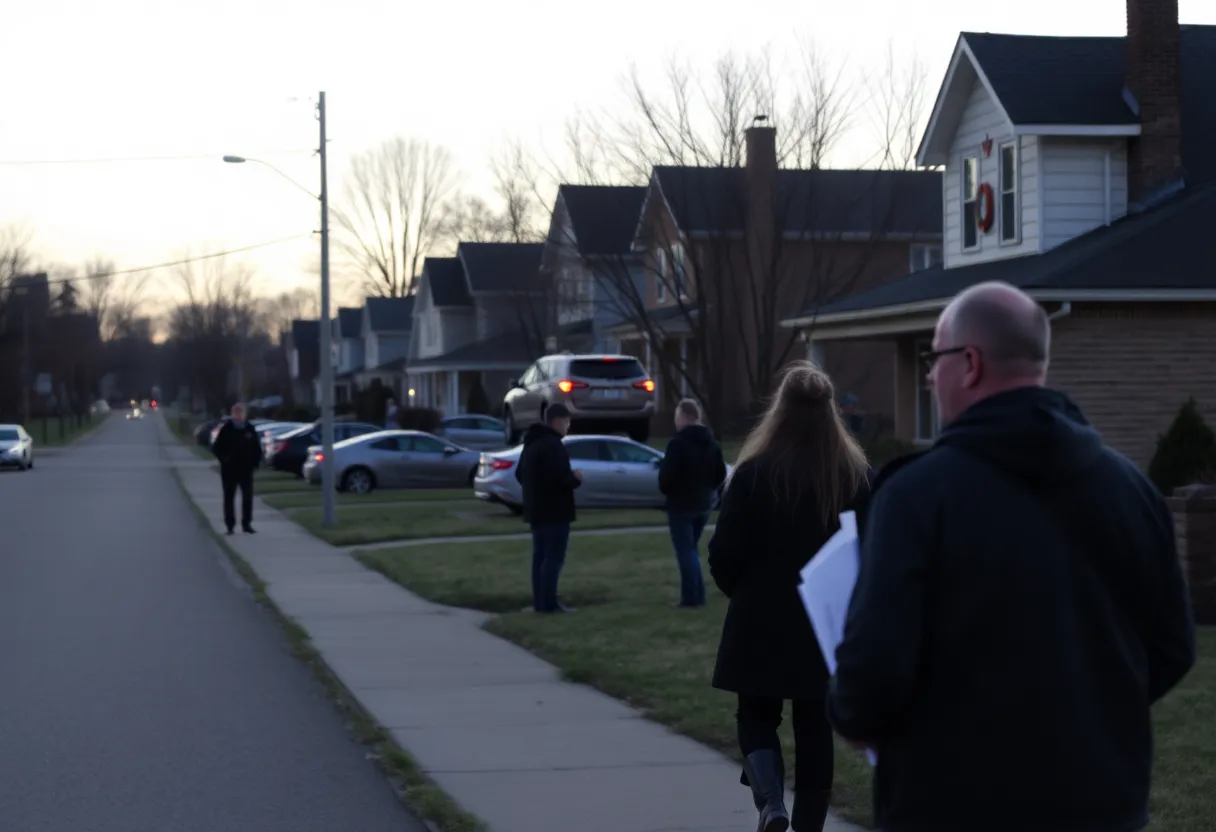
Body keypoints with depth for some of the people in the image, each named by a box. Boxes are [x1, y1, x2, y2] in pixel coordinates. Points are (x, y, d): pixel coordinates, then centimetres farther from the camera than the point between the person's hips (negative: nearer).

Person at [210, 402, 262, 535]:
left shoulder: (250, 429, 4)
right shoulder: (226, 429, -3)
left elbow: (257, 447, 13)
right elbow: (216, 447, 0)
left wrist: (255, 461, 3)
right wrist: (224, 459, -13)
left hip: (246, 469, 2)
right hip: (229, 469, -2)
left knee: (248, 496, -4)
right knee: (229, 497, 5)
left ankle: (247, 524, 4)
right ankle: (230, 525, 11)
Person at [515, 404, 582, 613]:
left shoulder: (531, 443, 16)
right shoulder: (553, 445, -18)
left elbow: (520, 474, 22)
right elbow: (558, 477, -27)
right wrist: (575, 478, -8)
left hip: (536, 509, 10)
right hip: (554, 511, -10)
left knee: (540, 555, 11)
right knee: (553, 557, -8)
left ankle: (539, 601, 12)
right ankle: (548, 603, -10)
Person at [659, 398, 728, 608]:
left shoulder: (678, 443, -17)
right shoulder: (712, 443, 10)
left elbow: (667, 476, -18)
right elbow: (721, 474, 13)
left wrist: (666, 490, 1)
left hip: (681, 504, -8)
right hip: (703, 503, 8)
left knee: (685, 550, -4)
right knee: (691, 548, 17)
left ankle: (691, 596, -7)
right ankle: (698, 595, 15)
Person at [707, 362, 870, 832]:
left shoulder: (755, 472, -13)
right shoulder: (855, 474, -4)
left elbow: (724, 555, -10)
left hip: (762, 622, -2)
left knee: (757, 716, 13)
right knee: (815, 726, 13)